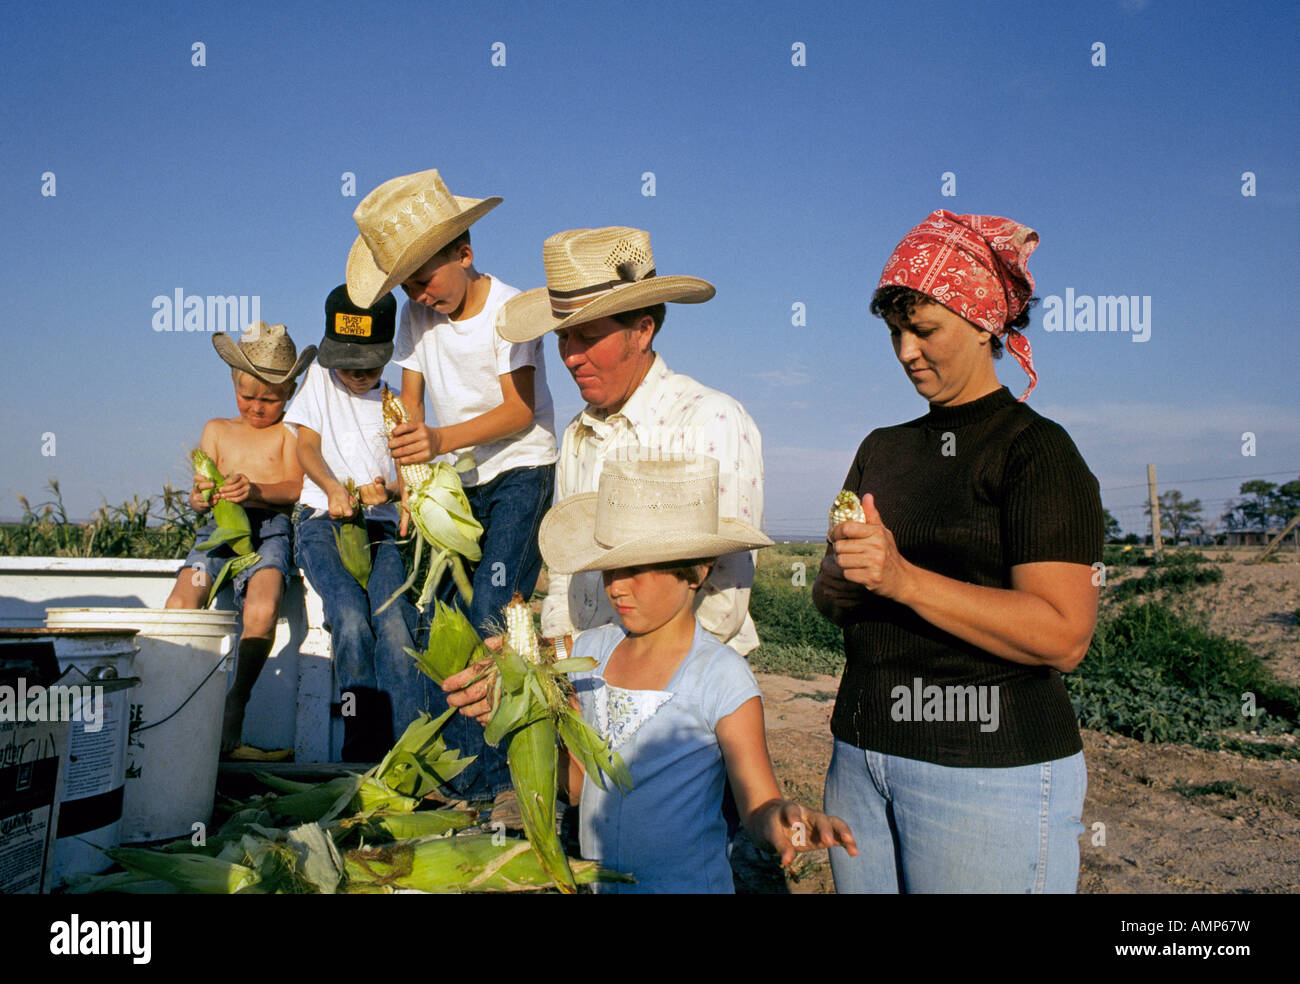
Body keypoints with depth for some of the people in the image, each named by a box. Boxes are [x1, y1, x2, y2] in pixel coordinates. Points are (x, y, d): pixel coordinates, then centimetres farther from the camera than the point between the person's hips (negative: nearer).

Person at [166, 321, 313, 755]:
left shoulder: (289, 430, 15)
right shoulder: (217, 429, 25)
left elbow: (294, 488, 0)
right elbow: (199, 497, 18)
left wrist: (255, 490, -21)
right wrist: (201, 496, -8)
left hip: (270, 527, -3)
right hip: (219, 528, 4)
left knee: (262, 605, -32)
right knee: (180, 602, -26)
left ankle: (234, 705, -25)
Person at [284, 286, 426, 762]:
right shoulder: (321, 379, 16)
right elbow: (307, 445, 8)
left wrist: (388, 490, -14)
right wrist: (333, 488, -13)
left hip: (382, 528, 0)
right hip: (323, 521, 0)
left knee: (394, 623, -26)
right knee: (352, 619, -27)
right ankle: (363, 754, -22)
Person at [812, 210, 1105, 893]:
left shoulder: (1035, 449, -7)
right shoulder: (884, 450, 14)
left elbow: (1063, 637, -18)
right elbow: (828, 598, 13)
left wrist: (904, 579, -24)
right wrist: (841, 574, -10)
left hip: (989, 768, -5)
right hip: (861, 752, 6)